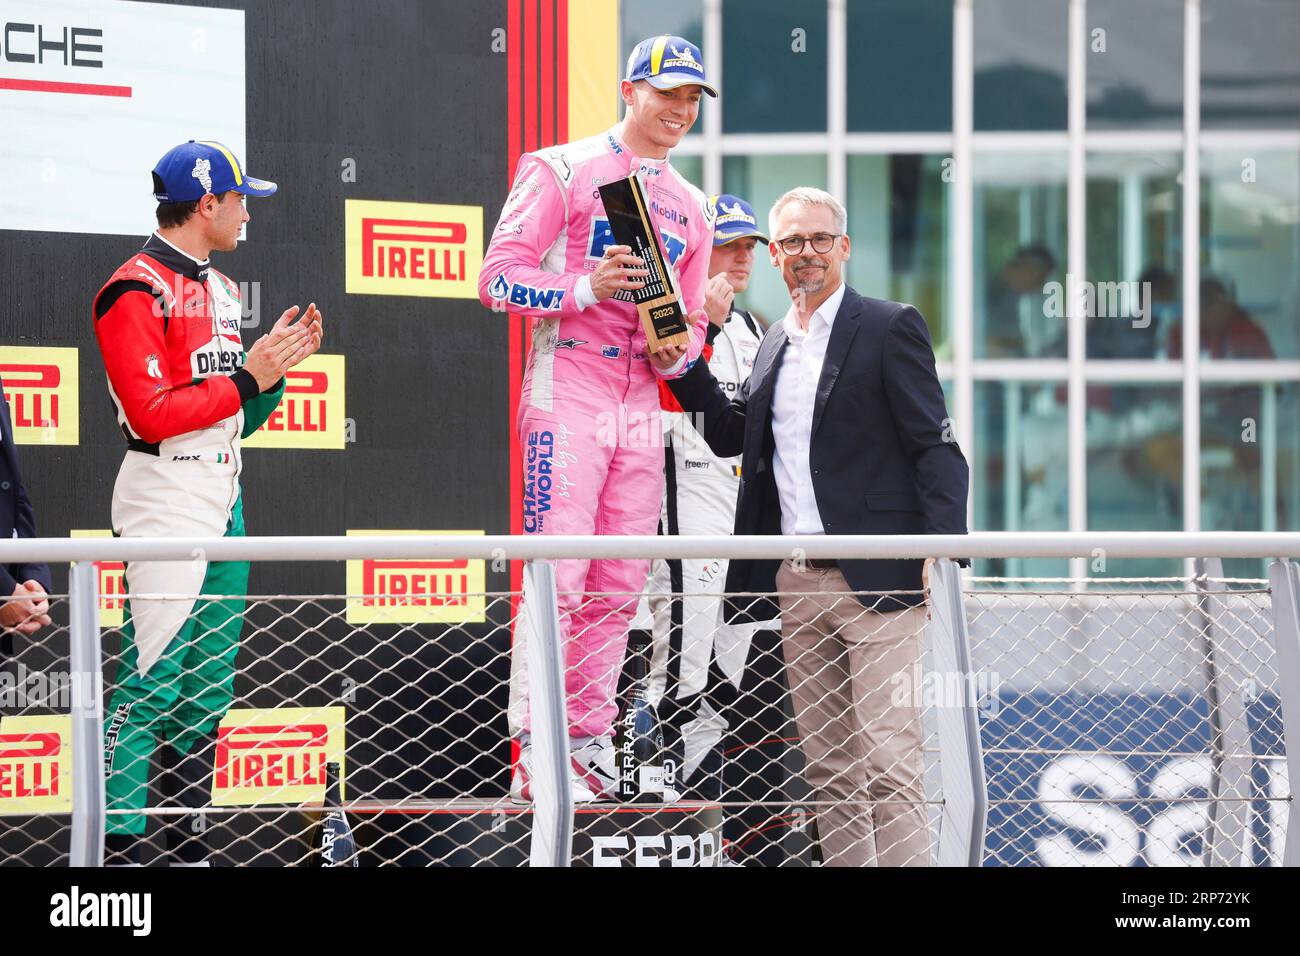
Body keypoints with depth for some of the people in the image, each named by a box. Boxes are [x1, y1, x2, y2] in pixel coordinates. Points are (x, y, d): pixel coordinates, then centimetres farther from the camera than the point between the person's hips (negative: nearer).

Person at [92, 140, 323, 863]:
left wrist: (279, 364, 5)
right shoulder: (137, 290, -10)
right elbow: (153, 414, -17)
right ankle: (122, 844, -10)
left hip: (225, 496, 9)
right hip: (168, 498, -9)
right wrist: (248, 377, -13)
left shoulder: (219, 290, 18)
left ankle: (190, 844, 16)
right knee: (152, 680, -11)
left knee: (209, 685, 10)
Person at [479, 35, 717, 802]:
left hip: (642, 407, 7)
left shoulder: (690, 207, 20)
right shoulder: (563, 171, -1)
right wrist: (587, 288, -22)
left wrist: (681, 351, 0)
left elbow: (694, 324, 24)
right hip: (568, 397, -6)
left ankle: (591, 751, 11)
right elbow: (500, 278, -8)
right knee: (557, 580, -13)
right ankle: (535, 755, -12)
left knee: (618, 592, 5)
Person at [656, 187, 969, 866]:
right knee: (828, 768, 8)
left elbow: (936, 447, -6)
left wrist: (944, 549, -18)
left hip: (874, 580, -7)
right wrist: (684, 370, 7)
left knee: (887, 760, -11)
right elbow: (733, 438, 20)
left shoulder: (889, 327, -1)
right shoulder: (774, 344, 19)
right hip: (797, 582, 7)